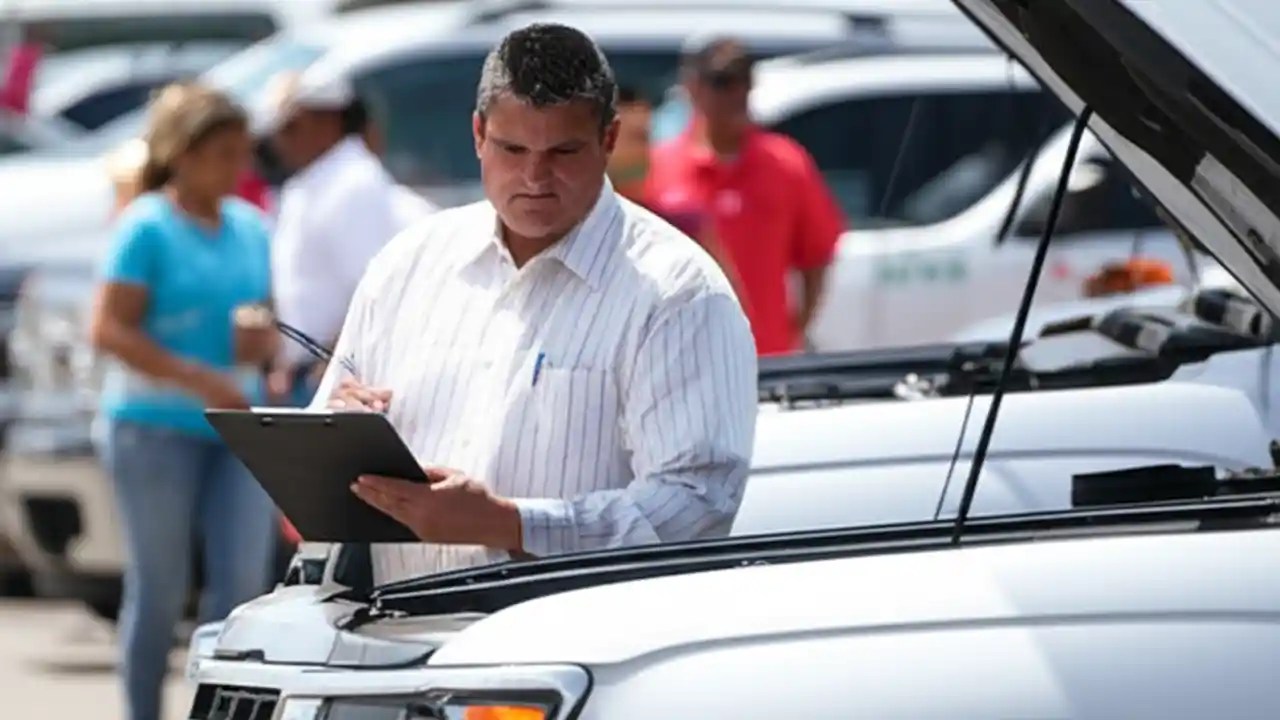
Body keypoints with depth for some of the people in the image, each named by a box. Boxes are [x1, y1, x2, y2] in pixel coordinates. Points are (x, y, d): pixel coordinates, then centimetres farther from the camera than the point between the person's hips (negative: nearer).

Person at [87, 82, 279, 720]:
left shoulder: (251, 226, 12)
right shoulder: (147, 226, -7)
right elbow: (108, 329, -13)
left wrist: (265, 342, -2)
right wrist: (199, 380, -19)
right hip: (155, 423, -5)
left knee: (244, 578, -3)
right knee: (160, 587, 0)